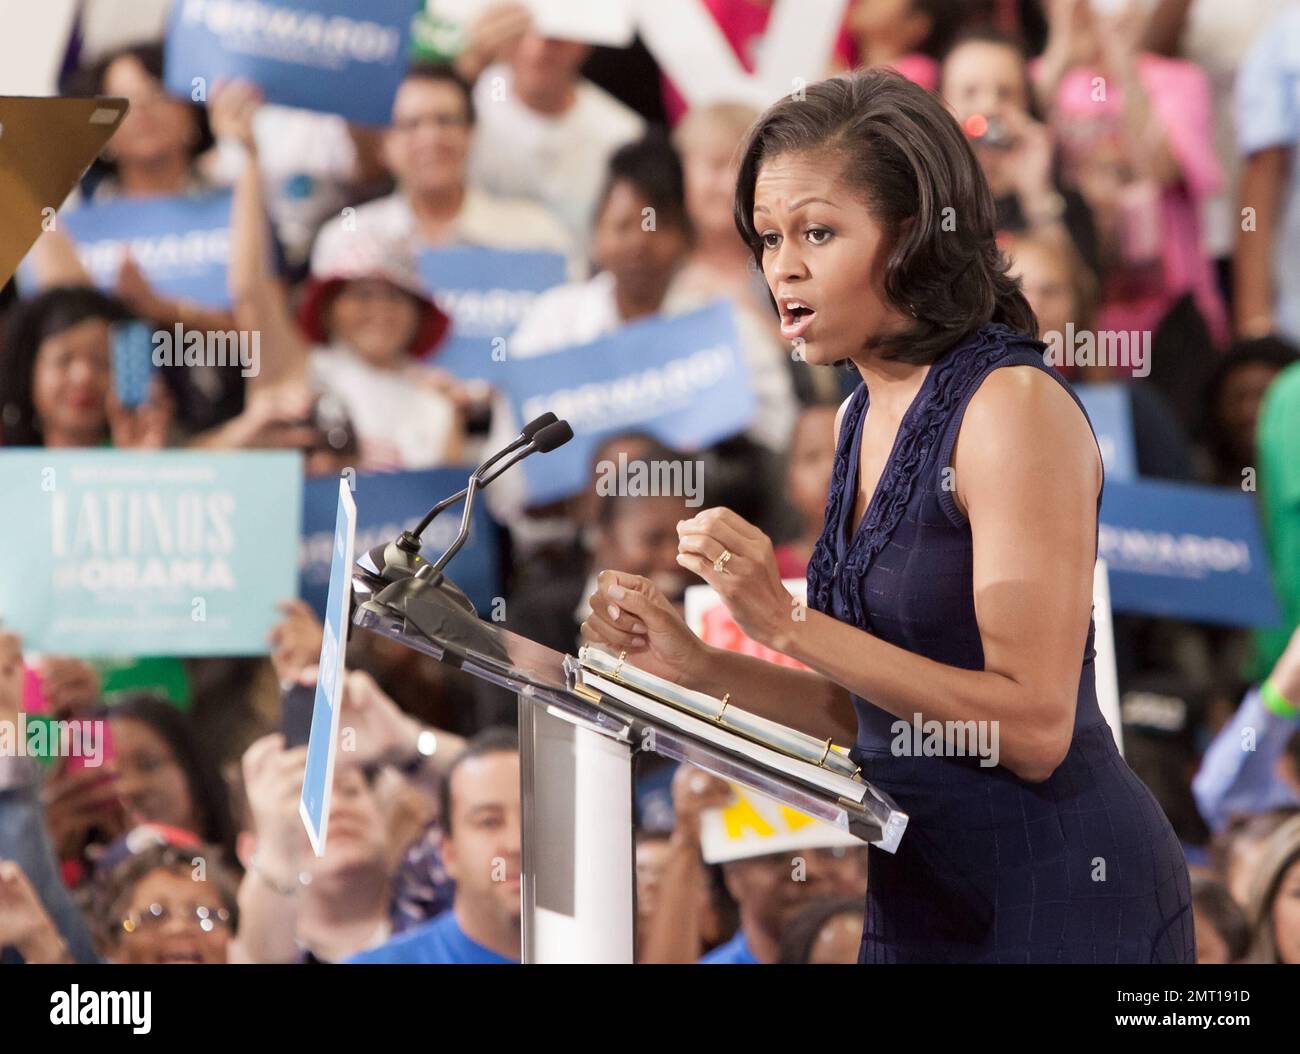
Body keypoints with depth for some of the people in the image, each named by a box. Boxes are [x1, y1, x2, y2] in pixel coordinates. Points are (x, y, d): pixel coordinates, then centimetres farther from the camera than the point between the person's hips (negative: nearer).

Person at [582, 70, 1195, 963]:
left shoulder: (1016, 406, -15)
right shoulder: (864, 419, 10)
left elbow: (1034, 728, -21)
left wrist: (789, 625, -22)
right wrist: (697, 665, 1)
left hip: (1058, 893, -8)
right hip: (920, 893, 8)